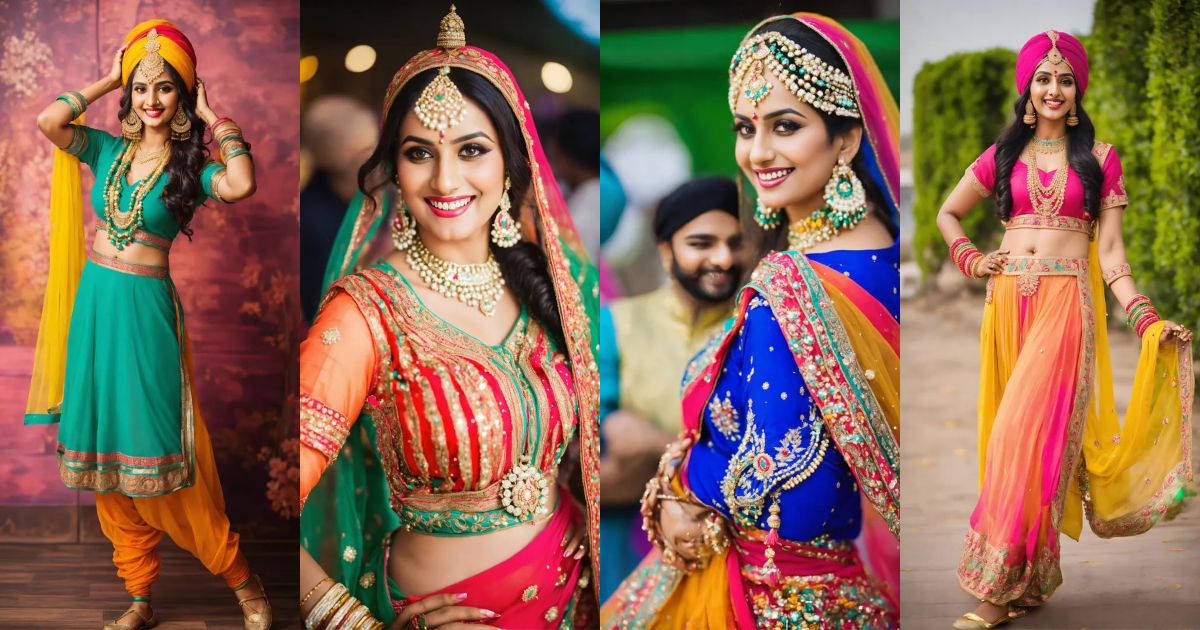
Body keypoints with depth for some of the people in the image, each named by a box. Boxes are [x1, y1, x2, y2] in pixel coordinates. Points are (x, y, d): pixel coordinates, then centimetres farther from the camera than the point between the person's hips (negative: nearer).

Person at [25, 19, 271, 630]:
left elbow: (241, 184, -26)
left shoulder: (190, 166, -5)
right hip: (94, 304, 5)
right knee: (104, 453, 8)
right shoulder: (107, 151, 7)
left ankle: (241, 579, 13)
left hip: (146, 310, -5)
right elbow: (48, 120, -9)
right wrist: (108, 78, 1)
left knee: (160, 454, -2)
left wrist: (214, 118, -13)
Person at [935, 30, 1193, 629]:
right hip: (1009, 302, 3)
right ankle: (1029, 578, 12)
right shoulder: (1003, 154, 13)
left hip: (1068, 302, -3)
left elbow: (1109, 250, 4)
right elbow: (947, 214, 25)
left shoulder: (1100, 157, 6)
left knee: (1028, 431, -13)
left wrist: (1147, 319, -7)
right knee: (1011, 431, 2)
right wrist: (972, 260, 7)